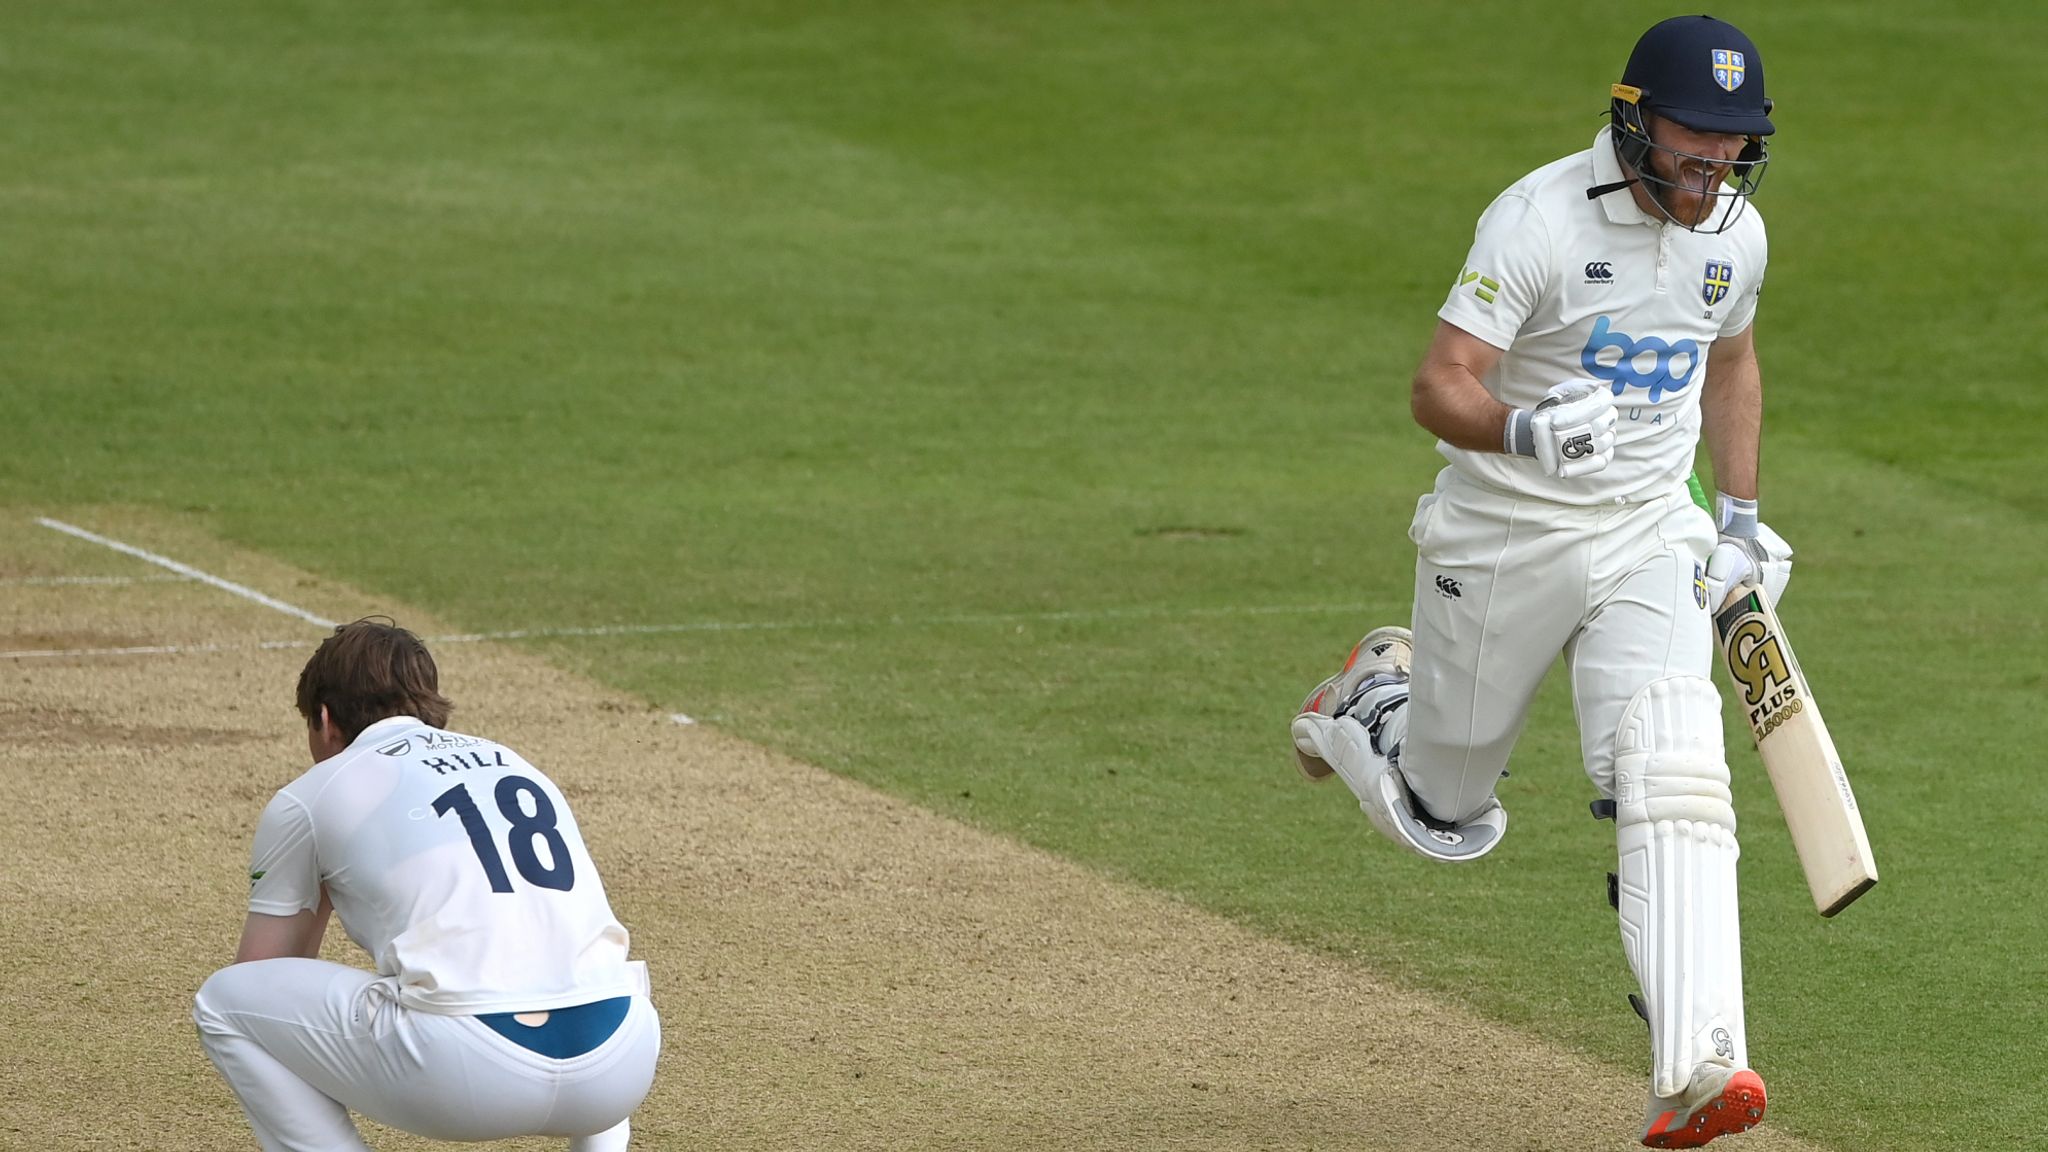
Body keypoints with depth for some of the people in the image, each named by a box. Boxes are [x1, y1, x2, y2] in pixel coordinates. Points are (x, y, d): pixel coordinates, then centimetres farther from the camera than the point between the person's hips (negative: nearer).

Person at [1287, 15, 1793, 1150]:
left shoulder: (1734, 233, 0)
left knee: (1673, 785, -20)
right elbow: (1440, 387, -26)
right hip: (1503, 537, -3)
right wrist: (1524, 430, -47)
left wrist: (1740, 519, 15)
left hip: (1649, 544, 3)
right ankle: (1375, 697, 47)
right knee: (1443, 816, 12)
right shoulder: (1539, 218, -20)